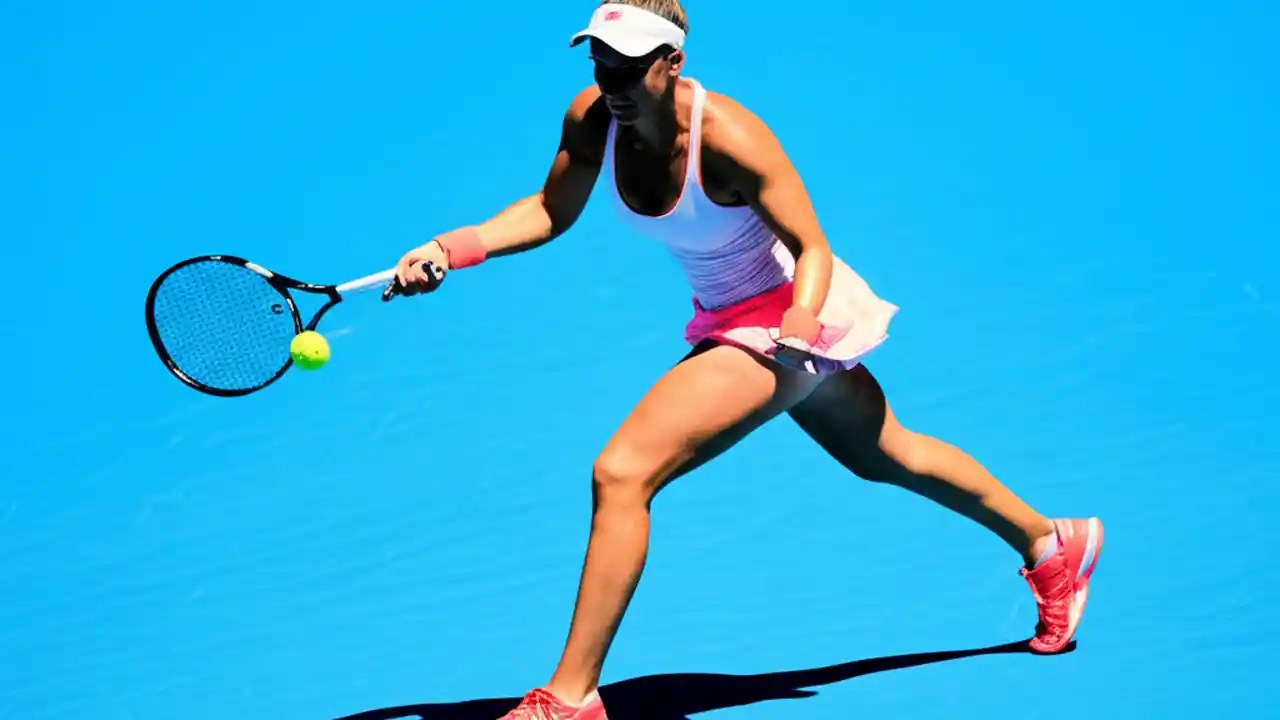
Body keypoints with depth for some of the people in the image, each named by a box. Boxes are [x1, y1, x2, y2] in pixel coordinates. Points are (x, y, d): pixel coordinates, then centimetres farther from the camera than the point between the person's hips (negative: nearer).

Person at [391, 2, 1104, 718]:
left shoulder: (727, 137, -30)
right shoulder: (592, 119, -12)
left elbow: (813, 249, -23)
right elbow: (550, 212, 2)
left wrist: (799, 331, -38)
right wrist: (453, 250, -12)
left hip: (787, 317, -9)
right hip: (731, 320, 9)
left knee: (620, 473, -20)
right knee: (891, 459, 28)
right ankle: (1054, 545, 51)